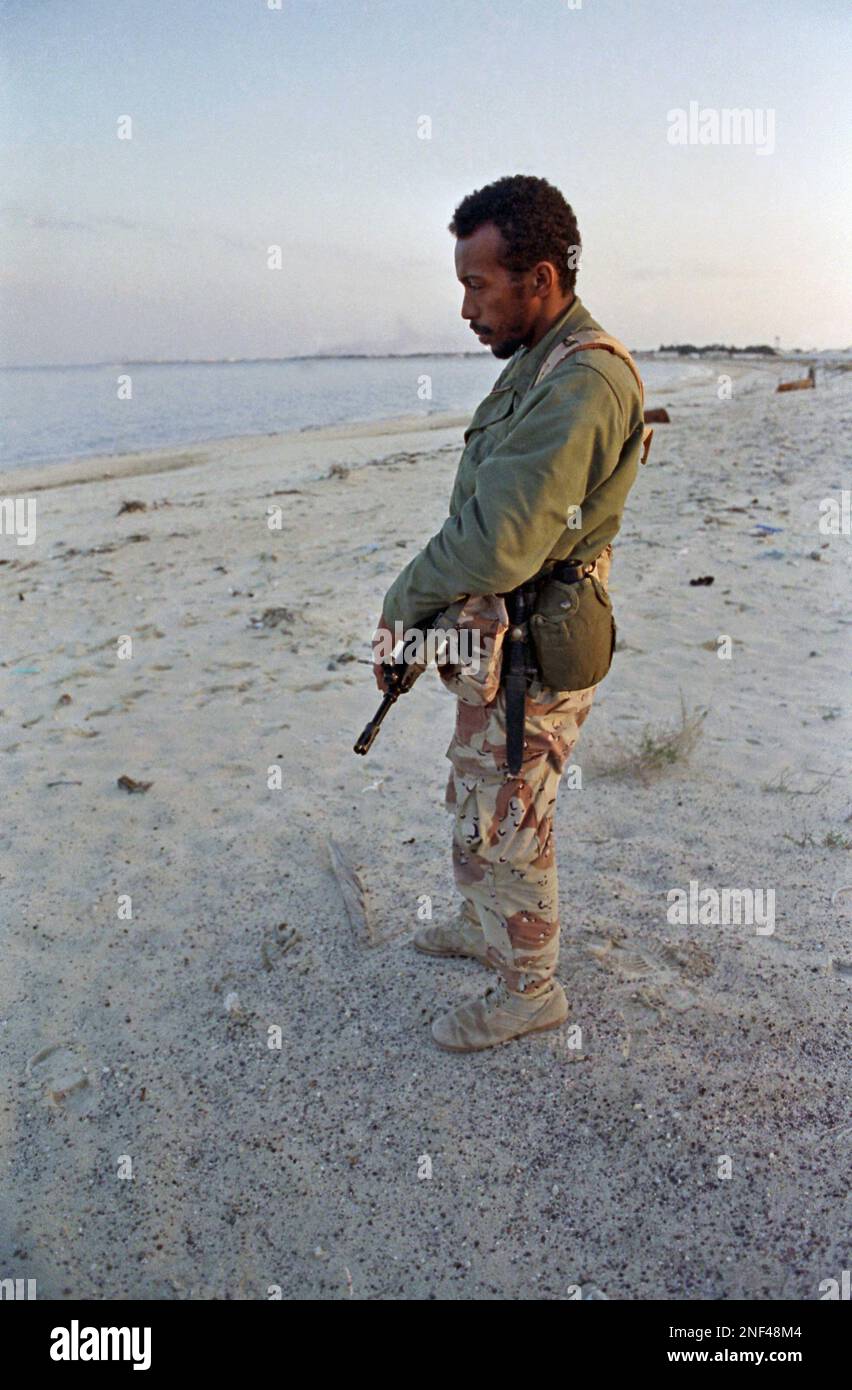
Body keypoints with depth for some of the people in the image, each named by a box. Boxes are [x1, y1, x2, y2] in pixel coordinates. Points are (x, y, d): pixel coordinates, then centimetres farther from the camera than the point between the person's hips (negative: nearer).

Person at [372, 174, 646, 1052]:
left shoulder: (585, 382, -23)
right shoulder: (536, 366, 11)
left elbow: (497, 545, -30)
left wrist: (403, 598, -14)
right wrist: (421, 611, 5)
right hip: (499, 641, 10)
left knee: (503, 832, 6)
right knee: (473, 805, 24)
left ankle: (529, 990, 28)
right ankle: (487, 928, 47)